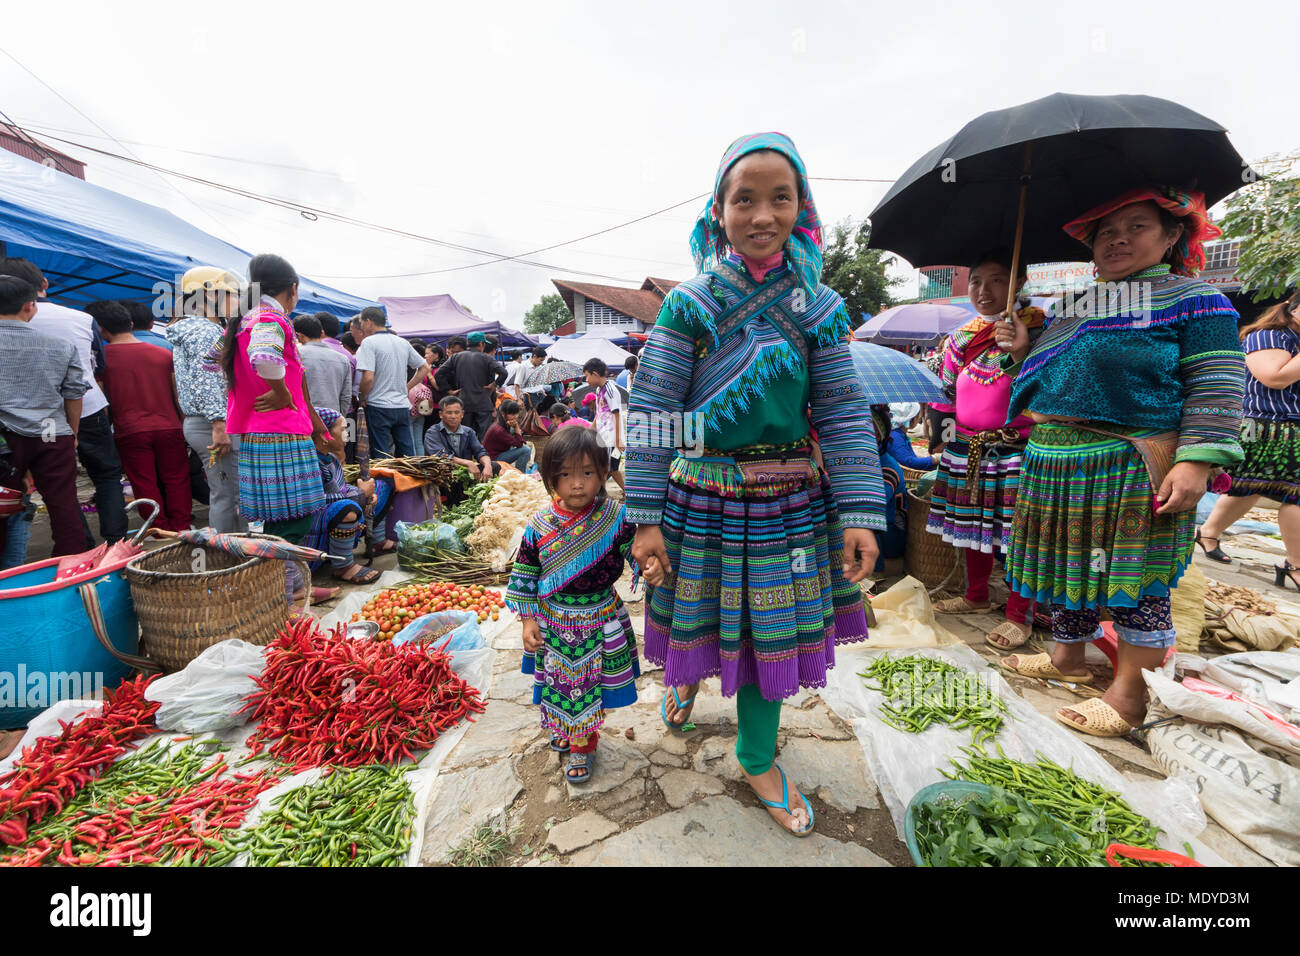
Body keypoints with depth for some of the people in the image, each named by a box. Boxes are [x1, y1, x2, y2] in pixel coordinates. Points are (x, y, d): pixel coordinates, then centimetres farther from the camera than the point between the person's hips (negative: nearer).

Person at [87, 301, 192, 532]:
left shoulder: (102, 356, 0)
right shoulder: (164, 354, 5)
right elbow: (179, 396, 5)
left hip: (130, 431, -1)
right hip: (169, 427, 2)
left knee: (145, 485, 6)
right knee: (176, 481, 9)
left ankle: (161, 531, 10)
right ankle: (181, 529, 10)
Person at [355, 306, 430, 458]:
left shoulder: (369, 342, -8)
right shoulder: (403, 342, 10)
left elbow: (368, 378, -18)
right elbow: (425, 368, 17)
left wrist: (362, 399, -3)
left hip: (379, 407, -6)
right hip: (403, 406, 6)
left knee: (381, 457, 1)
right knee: (407, 454, 10)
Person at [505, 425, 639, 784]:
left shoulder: (616, 518, -15)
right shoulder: (539, 528, -12)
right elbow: (525, 577, -3)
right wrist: (529, 620, -4)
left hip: (600, 619, -1)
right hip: (554, 622, 1)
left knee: (592, 686, 14)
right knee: (559, 682, 20)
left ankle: (583, 743, 41)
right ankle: (564, 729, 51)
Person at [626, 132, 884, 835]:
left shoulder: (820, 308, -1)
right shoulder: (687, 304, -7)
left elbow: (844, 417, -1)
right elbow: (652, 414, -9)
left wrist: (860, 515, -8)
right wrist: (646, 517, -12)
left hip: (790, 498, 2)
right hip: (701, 495, -1)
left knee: (772, 630, 12)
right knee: (698, 611, 16)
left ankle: (757, 758, 38)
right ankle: (690, 673, 55)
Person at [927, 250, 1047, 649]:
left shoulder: (1037, 329, -4)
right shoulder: (962, 336, 11)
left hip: (1015, 449, -5)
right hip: (966, 448, 6)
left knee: (1015, 531, -1)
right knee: (971, 524, 15)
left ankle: (1019, 616, 14)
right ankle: (976, 596, 34)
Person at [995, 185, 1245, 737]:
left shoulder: (1193, 299, 0)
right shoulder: (1075, 309, 18)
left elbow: (1216, 386, -9)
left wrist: (1195, 461, -19)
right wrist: (1022, 351, 7)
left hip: (1131, 466, -6)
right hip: (1056, 462, 7)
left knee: (1131, 577, 1)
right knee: (1071, 563, 15)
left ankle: (1128, 691, 15)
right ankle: (1067, 659, 32)